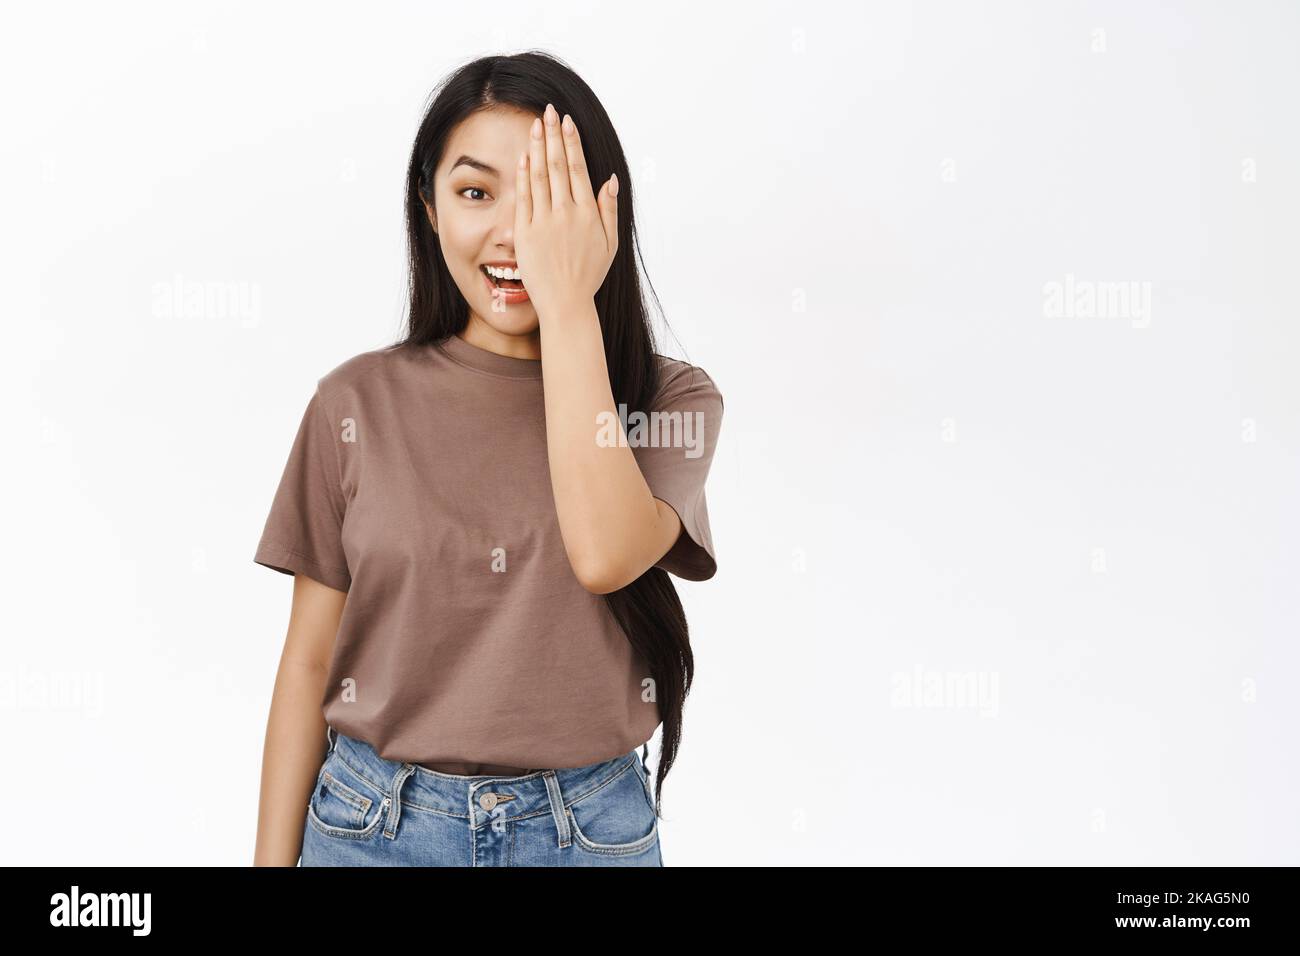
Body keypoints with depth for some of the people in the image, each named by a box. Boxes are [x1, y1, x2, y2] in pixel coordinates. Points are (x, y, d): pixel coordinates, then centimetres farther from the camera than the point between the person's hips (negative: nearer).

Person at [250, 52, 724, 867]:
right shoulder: (360, 402, -4)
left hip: (590, 828, 0)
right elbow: (310, 658, 1)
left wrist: (569, 304, -22)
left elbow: (605, 555, -27)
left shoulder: (672, 400, -6)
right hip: (373, 826, 1)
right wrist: (272, 858, 0)